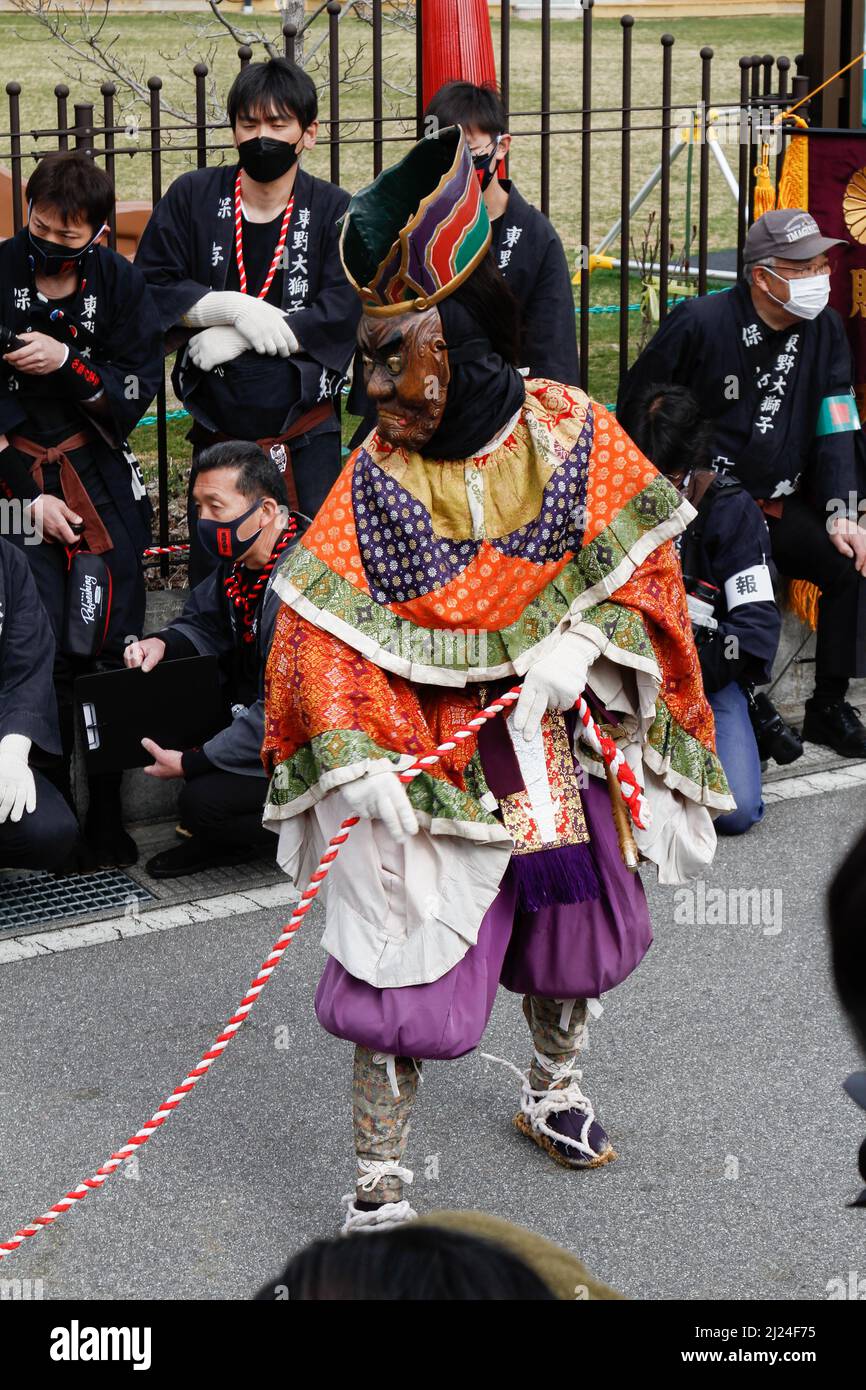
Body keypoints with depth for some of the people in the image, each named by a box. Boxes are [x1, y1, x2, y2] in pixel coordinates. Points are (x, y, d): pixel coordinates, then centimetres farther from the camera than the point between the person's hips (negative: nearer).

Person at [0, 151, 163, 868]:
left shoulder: (122, 283, 3)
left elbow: (137, 393, -1)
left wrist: (67, 363, -18)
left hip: (105, 484, 2)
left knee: (112, 648, -2)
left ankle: (108, 819, 8)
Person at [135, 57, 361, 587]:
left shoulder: (334, 210, -1)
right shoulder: (192, 198, 4)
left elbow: (343, 314, -12)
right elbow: (150, 288, -3)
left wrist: (236, 339, -16)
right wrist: (234, 308, -17)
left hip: (307, 438, -1)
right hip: (216, 431, 1)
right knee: (211, 580, 7)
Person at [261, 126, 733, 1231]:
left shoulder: (571, 433, -9)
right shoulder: (373, 484, -15)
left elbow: (641, 557, -3)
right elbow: (321, 631, -18)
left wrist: (580, 644, -21)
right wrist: (357, 757, -32)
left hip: (562, 743, 4)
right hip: (431, 760, -3)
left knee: (574, 940, 23)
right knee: (406, 977, -6)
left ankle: (551, 1093, 52)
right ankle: (377, 1189, 12)